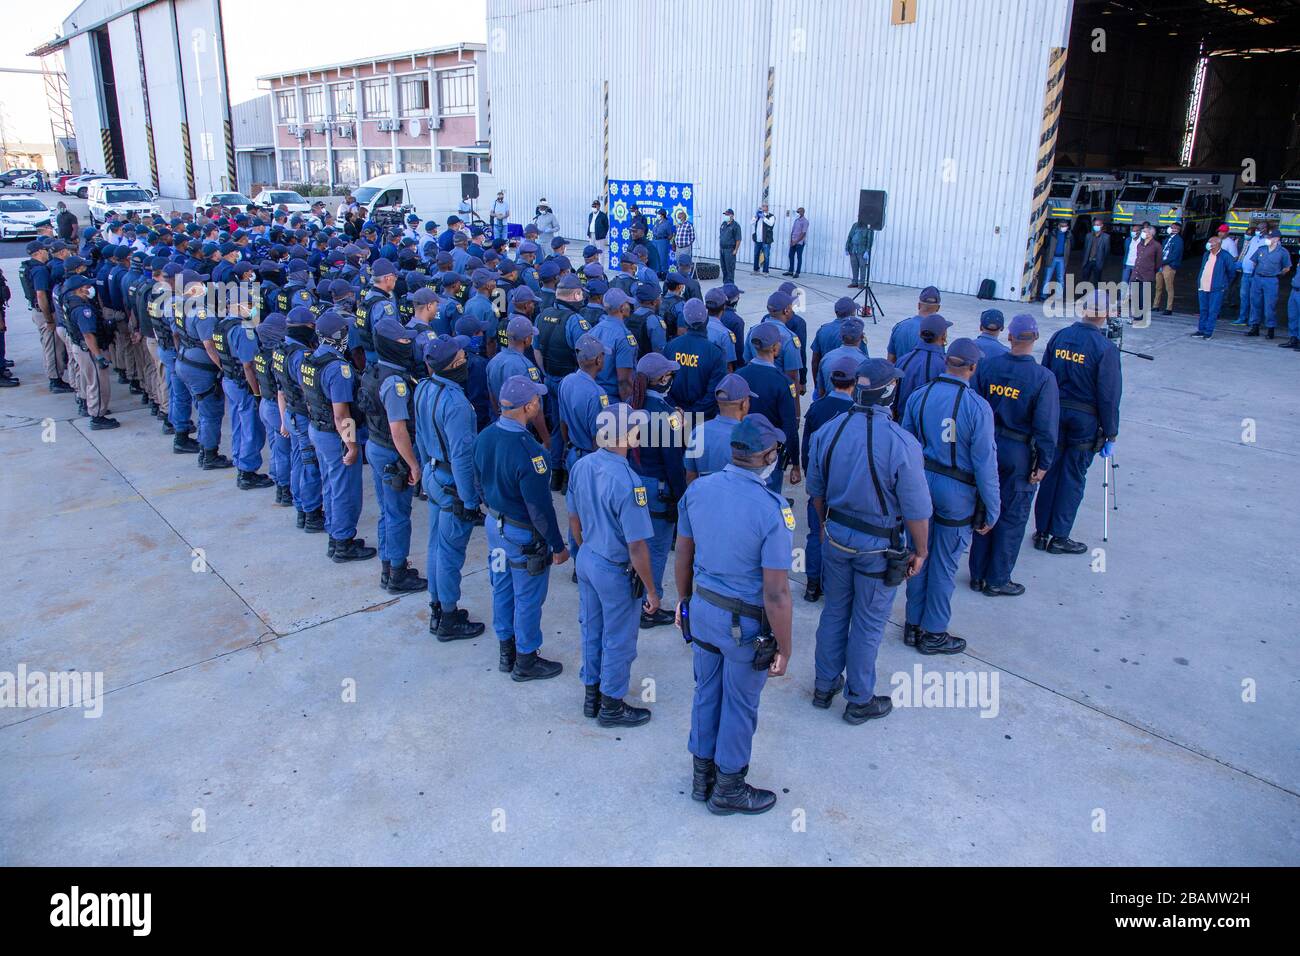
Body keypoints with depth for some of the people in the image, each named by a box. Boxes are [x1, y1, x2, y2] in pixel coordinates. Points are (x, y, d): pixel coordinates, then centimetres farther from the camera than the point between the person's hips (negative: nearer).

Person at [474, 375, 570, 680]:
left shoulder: (484, 437, -6)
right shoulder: (527, 451, -31)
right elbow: (540, 507, -25)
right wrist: (558, 546, -13)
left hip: (495, 524, 8)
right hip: (524, 535, -8)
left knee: (502, 590, 22)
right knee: (528, 599, 10)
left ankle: (506, 652, 39)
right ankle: (525, 661, 27)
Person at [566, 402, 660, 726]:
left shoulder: (580, 466, -8)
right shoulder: (628, 483, -30)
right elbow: (636, 546, -25)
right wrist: (651, 590, -14)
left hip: (586, 561, 7)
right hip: (617, 572, -7)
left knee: (591, 631, 23)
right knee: (618, 641, 13)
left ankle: (591, 695, 41)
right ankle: (611, 707, 30)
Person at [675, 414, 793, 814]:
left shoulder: (697, 490, -9)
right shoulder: (772, 510, -26)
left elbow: (683, 555, 4)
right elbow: (776, 594, -22)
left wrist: (684, 600, 19)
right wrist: (784, 648, -10)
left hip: (702, 611, 5)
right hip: (747, 624, -5)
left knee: (706, 693, 23)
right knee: (740, 706, 15)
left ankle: (702, 775, 41)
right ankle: (727, 789, 34)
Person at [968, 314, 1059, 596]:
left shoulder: (987, 366, -6)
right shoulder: (1044, 378, -16)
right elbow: (1046, 426, -14)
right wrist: (1043, 464, -5)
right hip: (1019, 456, -4)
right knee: (1012, 517, 10)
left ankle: (978, 575, 26)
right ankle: (997, 580, 19)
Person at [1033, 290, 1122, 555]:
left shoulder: (1059, 337, 1)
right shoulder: (1106, 348, -14)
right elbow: (1108, 396, -12)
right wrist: (1110, 434, -4)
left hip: (1054, 412, 4)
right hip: (1085, 419, -4)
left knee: (1050, 472, 11)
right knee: (1073, 478, 4)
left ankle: (1041, 532, 17)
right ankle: (1059, 537, 10)